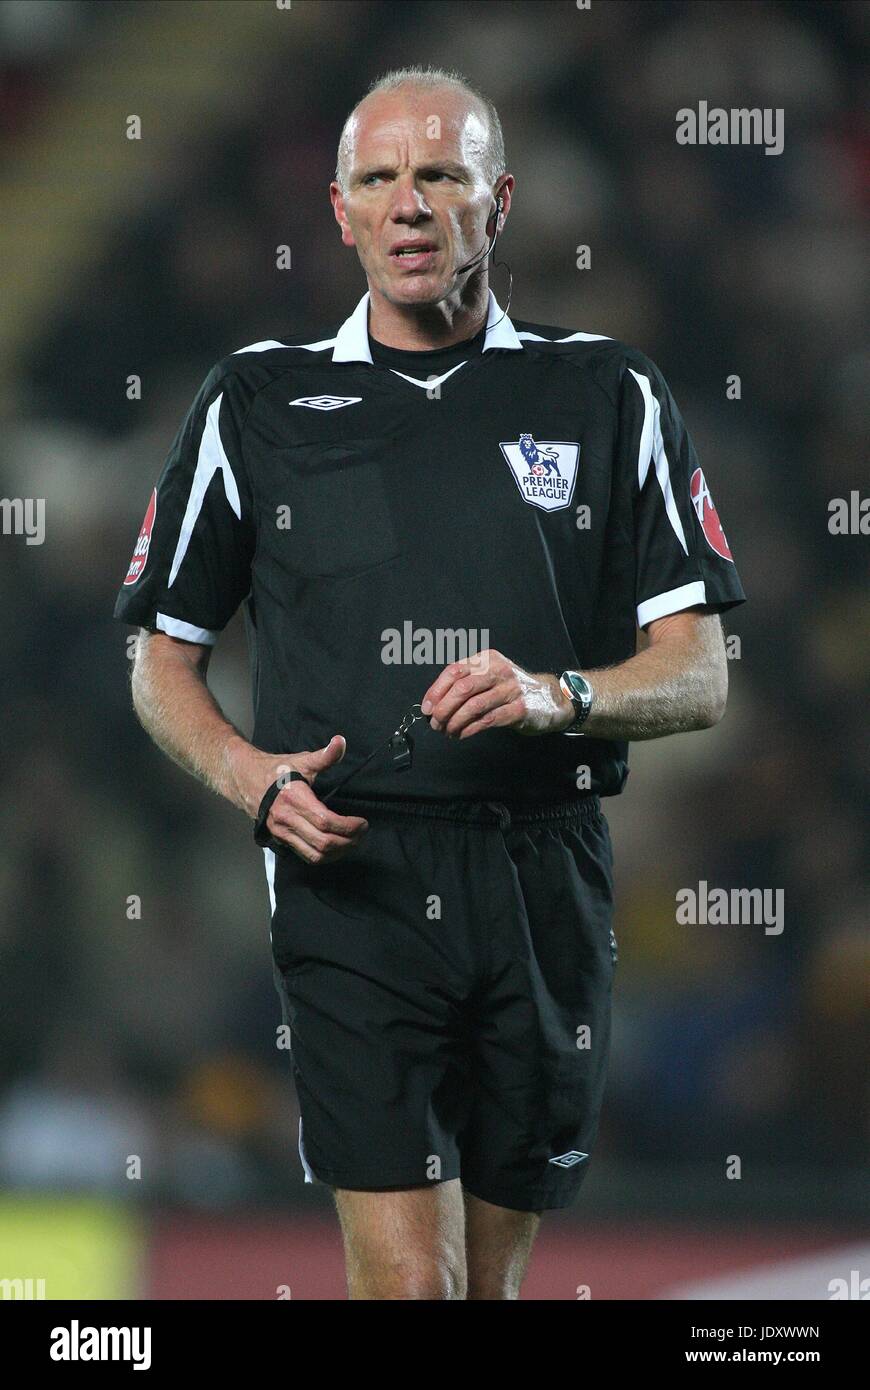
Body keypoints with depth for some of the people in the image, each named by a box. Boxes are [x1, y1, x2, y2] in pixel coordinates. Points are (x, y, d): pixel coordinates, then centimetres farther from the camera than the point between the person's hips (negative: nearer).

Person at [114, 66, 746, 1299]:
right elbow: (163, 665, 14)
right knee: (409, 1280, -14)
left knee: (491, 1279, 10)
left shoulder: (611, 399, 8)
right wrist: (248, 773, -7)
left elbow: (699, 678, 5)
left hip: (547, 882, 2)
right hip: (353, 882, -2)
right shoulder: (254, 406, 8)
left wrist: (556, 696, -16)